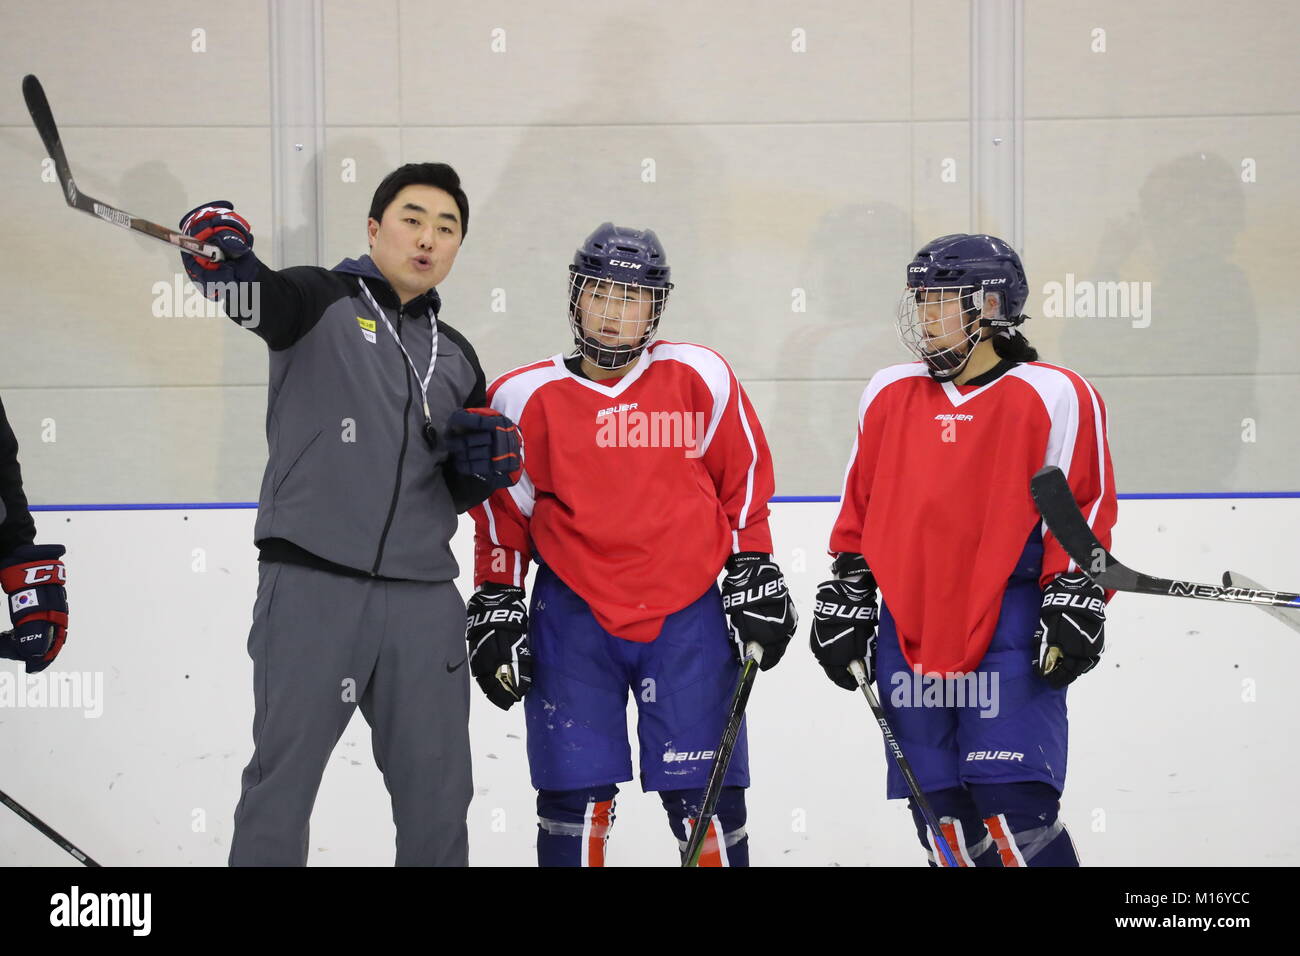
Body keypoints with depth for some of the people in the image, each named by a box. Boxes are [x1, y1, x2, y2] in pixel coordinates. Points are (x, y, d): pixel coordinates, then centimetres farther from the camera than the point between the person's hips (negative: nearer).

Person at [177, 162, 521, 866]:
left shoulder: (457, 358, 20)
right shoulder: (321, 302, 3)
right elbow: (261, 298, -21)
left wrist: (487, 461, 3)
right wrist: (222, 252, -43)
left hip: (423, 599, 5)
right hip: (312, 587, -5)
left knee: (437, 794, 9)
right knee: (283, 779, -3)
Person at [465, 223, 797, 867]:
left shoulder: (700, 379, -3)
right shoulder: (528, 398, -3)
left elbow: (743, 481, 6)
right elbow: (503, 512, 7)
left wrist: (754, 574, 4)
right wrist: (496, 607, 5)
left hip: (687, 618, 0)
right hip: (574, 618, 0)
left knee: (705, 792, 1)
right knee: (577, 792, 1)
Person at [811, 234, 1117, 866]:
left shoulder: (1054, 399, -4)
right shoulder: (889, 395, 10)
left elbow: (1085, 512, -1)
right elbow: (859, 513, 17)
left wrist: (1074, 601, -9)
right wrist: (845, 599, 13)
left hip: (1010, 636, -5)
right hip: (908, 640, 5)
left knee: (1015, 804, -14)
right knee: (942, 814, 6)